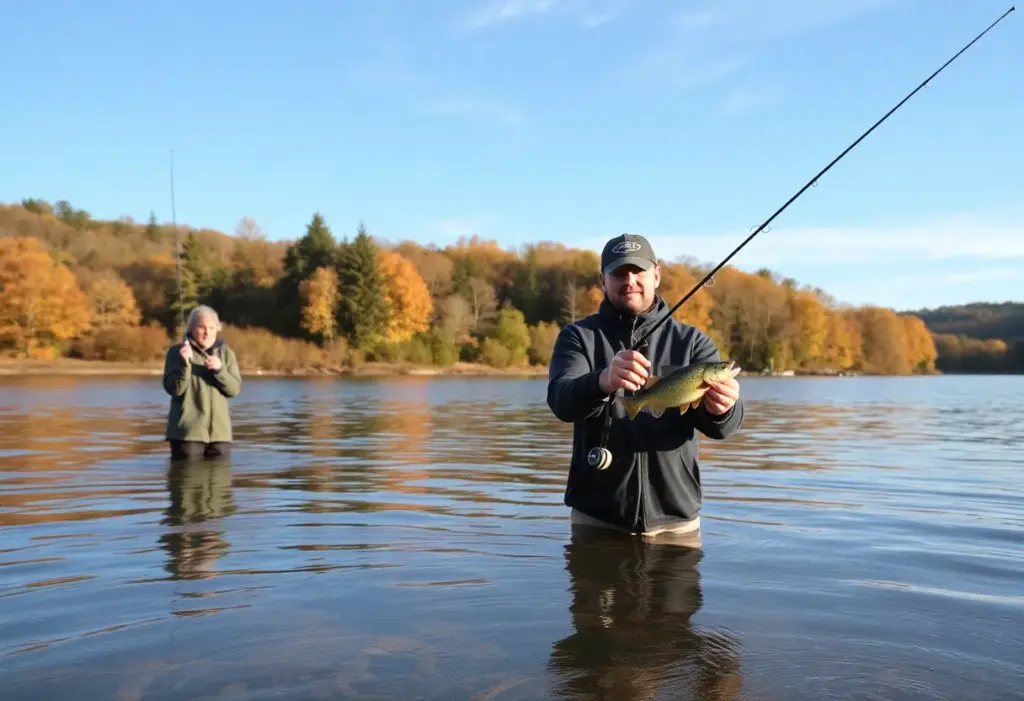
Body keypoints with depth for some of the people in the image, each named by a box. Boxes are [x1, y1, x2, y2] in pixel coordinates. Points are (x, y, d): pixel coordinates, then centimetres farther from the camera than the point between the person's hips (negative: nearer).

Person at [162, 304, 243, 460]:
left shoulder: (226, 353, 10)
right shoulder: (177, 351, 0)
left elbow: (235, 389, 1)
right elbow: (173, 388, -9)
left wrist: (219, 370, -15)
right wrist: (185, 364, -23)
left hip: (219, 431, 3)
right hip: (188, 431, -3)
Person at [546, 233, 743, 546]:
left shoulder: (692, 341, 4)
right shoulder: (578, 335, 2)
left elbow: (721, 425, -9)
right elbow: (561, 401, -18)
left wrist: (720, 410, -34)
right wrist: (603, 382, -40)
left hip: (676, 518, 1)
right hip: (596, 516, -1)